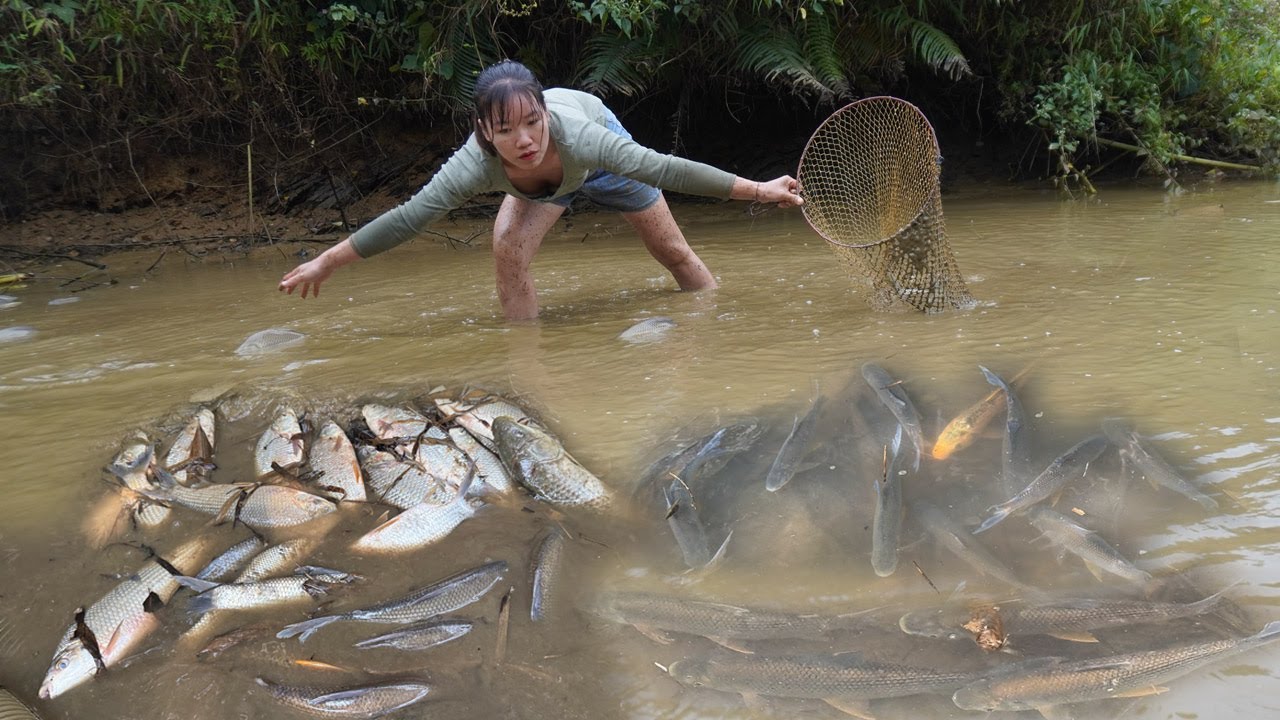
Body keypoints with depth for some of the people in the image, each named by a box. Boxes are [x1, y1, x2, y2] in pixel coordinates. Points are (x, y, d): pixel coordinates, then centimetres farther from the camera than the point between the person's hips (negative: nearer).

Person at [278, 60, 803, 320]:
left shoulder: (577, 133, -48)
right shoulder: (477, 164, -42)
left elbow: (664, 169, -44)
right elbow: (407, 218, -35)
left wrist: (759, 190, -41)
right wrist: (326, 262, -32)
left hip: (600, 154, -1)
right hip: (544, 182, 1)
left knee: (674, 254, 6)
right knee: (507, 252, -21)